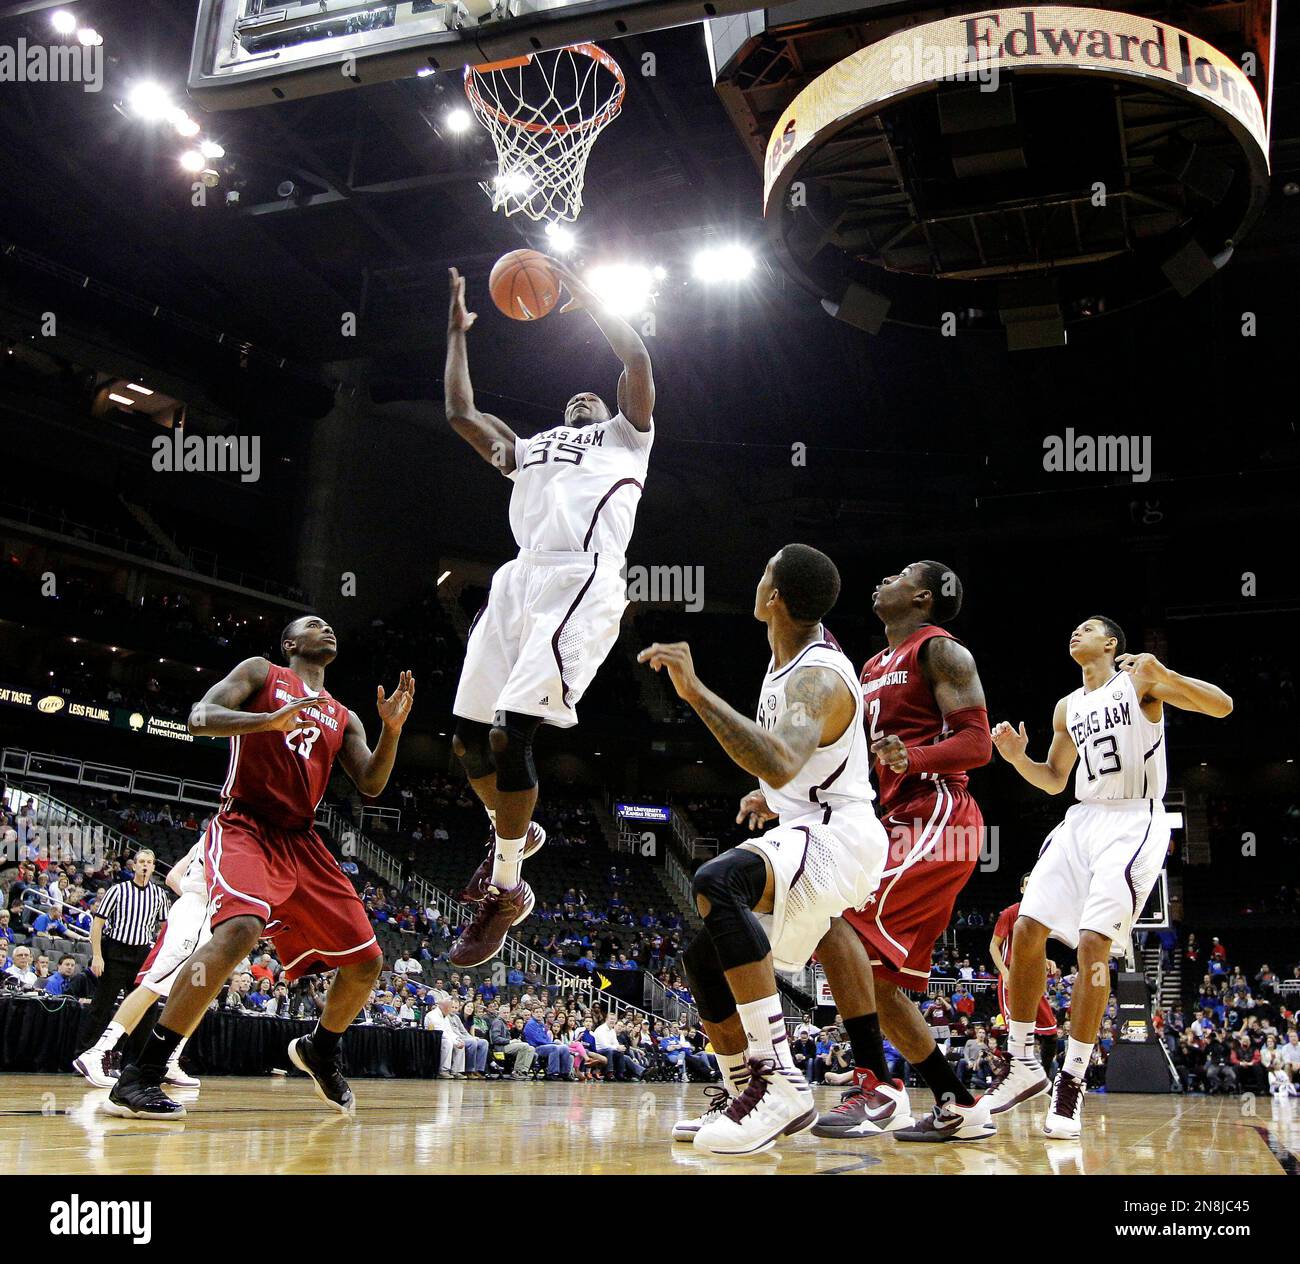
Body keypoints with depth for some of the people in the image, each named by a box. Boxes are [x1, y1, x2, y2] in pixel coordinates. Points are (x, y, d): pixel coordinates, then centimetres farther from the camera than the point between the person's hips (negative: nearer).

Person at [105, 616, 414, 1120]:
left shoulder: (343, 717, 20)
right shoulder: (261, 673, 6)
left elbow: (371, 784, 11)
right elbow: (199, 718, -8)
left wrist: (392, 729, -5)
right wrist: (271, 719, -25)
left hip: (301, 842, 7)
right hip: (245, 827, -7)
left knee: (365, 962, 5)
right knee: (241, 927, -36)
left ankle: (320, 1051, 34)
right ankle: (138, 1078, -29)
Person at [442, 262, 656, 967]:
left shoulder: (625, 435, 22)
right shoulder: (525, 449, 36)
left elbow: (637, 360, 8)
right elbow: (459, 413, 36)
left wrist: (583, 296, 15)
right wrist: (457, 332, 41)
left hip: (581, 580, -6)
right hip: (520, 579, 7)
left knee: (510, 734, -19)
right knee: (469, 738, 5)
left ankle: (506, 889, -5)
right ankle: (512, 833, 35)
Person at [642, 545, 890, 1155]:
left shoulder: (817, 678, -23)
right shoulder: (795, 648, 8)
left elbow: (782, 765, -43)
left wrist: (696, 693, -44)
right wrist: (773, 796, 23)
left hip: (835, 836, -11)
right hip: (803, 834, 11)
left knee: (717, 881, -38)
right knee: (704, 959, 13)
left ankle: (780, 1080, -36)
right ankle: (743, 1095, 27)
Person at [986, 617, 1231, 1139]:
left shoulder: (1139, 679, 0)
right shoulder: (1067, 708, 18)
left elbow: (1222, 706, -10)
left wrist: (1163, 674, -26)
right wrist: (1017, 757, 5)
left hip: (1134, 823, -7)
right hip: (1082, 821, 7)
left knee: (1093, 942, -18)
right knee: (1026, 930, -3)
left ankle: (1072, 1081, -8)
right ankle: (1023, 1065, 9)